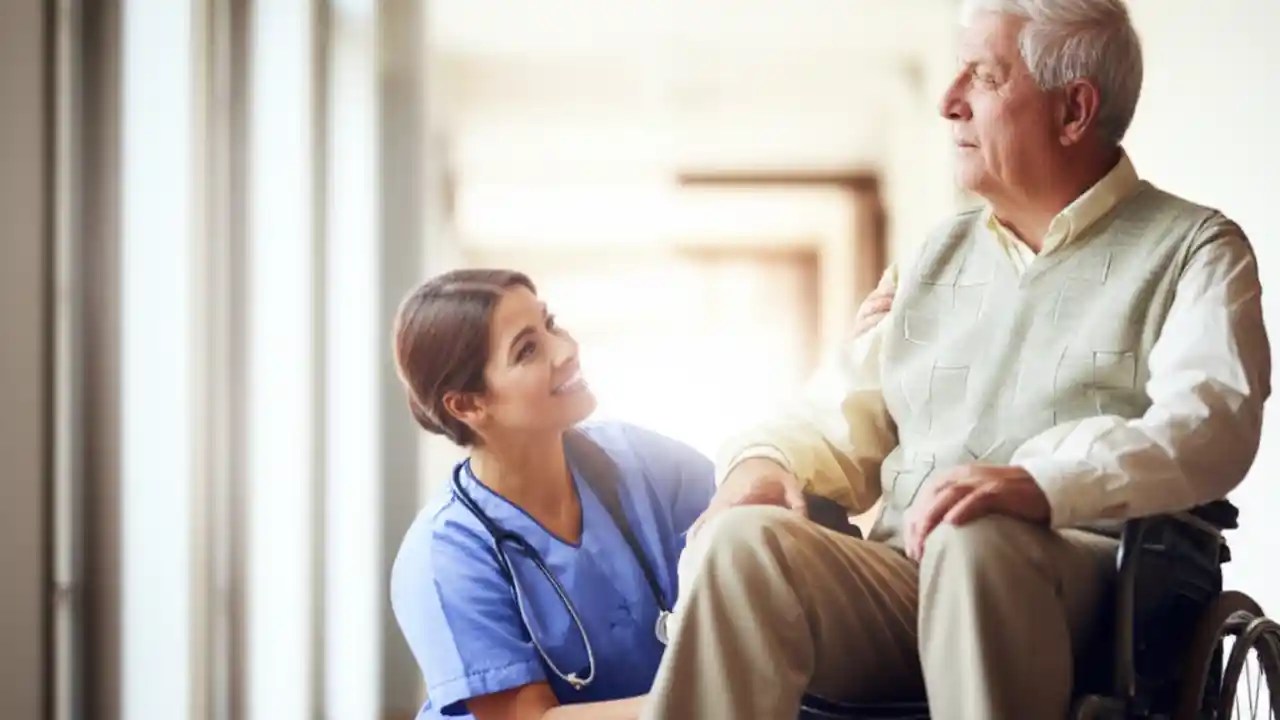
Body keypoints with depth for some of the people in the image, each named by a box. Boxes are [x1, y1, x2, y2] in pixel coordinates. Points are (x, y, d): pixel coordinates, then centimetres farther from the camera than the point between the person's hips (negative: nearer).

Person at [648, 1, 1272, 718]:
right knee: (742, 540, -25)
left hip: (1082, 591, -4)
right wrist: (767, 459, -1)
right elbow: (856, 425, 25)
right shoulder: (943, 254, 25)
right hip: (902, 578, 4)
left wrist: (1045, 483, -32)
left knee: (974, 543, -38)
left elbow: (1210, 422, -12)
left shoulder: (1193, 250, 7)